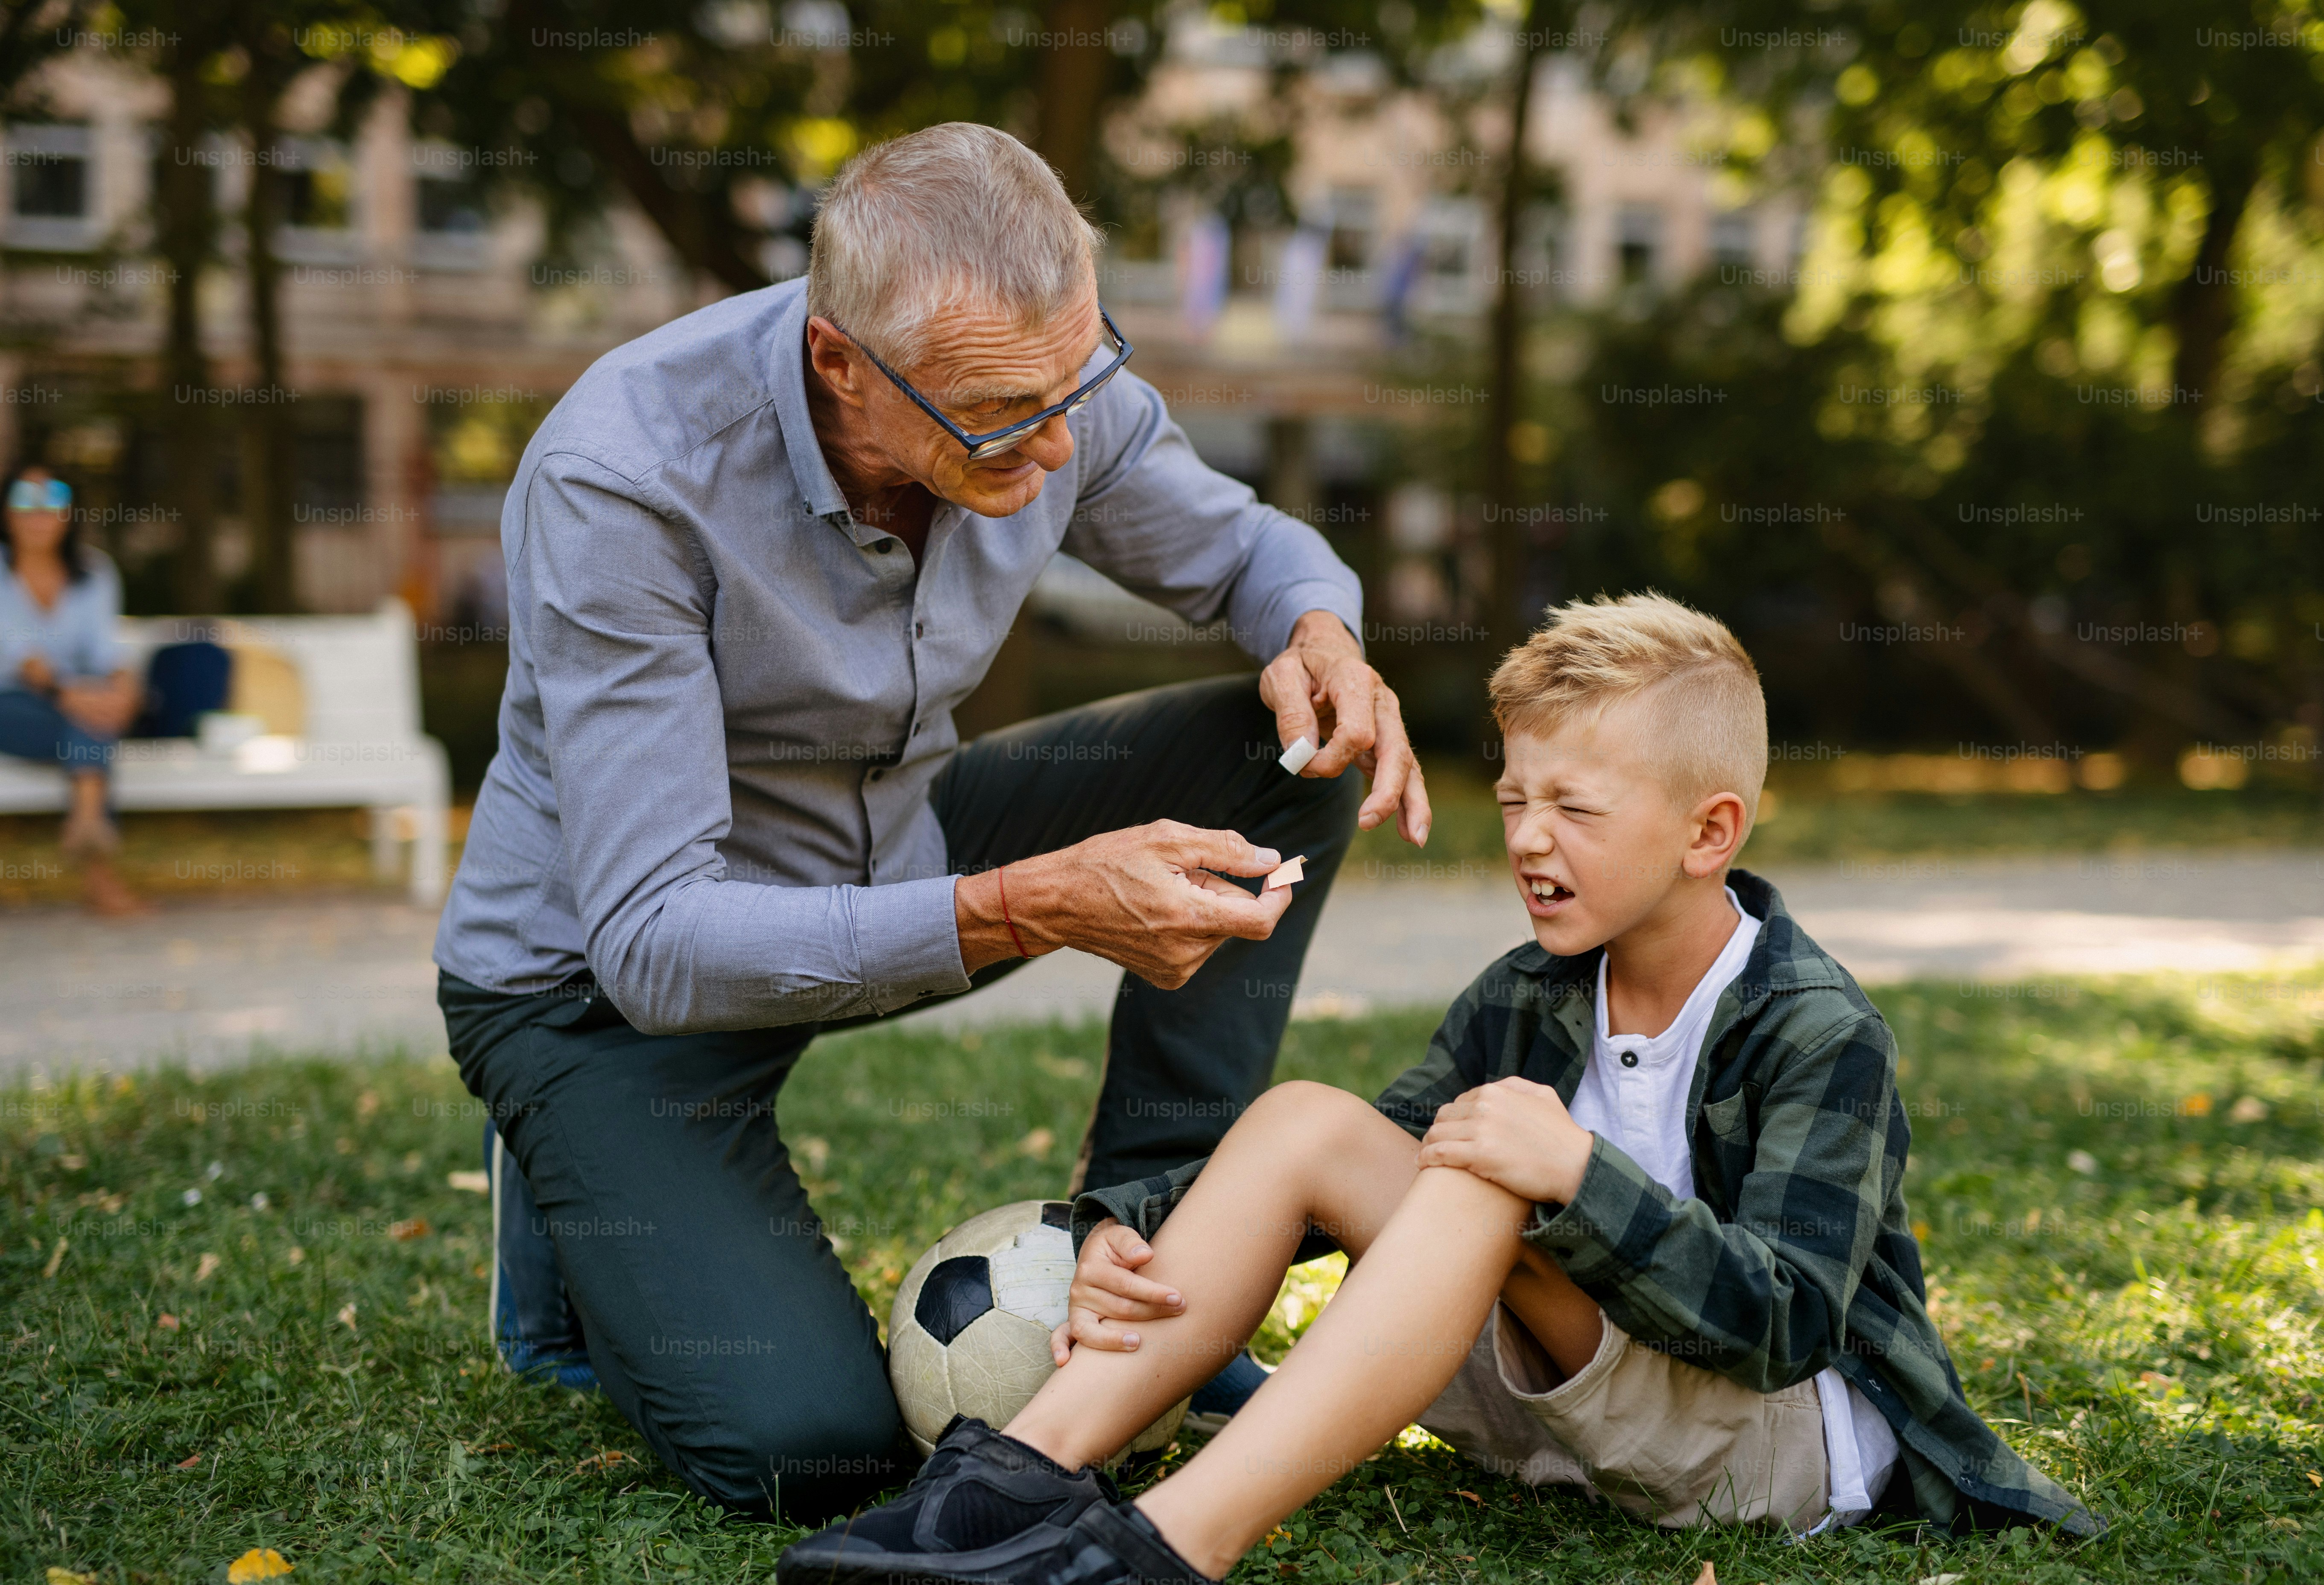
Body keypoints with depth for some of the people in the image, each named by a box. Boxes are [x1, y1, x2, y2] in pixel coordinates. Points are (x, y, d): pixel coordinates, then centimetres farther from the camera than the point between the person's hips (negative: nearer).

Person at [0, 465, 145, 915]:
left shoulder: (93, 571, 8)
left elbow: (102, 642, -7)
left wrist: (123, 679, -31)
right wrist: (62, 692, -38)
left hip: (76, 698, 3)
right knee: (88, 735, -36)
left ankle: (85, 822, -56)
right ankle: (98, 871, -46)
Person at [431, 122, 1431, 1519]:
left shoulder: (1036, 380, -17)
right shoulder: (619, 484, -33)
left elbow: (1240, 544, 4)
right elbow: (653, 940, -35)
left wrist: (1321, 634, -21)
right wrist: (1024, 910, -44)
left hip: (888, 865, 6)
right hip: (607, 974, -5)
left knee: (1284, 752, -10)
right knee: (813, 1448, -22)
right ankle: (585, 1212, 11)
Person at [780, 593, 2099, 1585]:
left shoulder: (1823, 1035, -15)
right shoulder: (1526, 1001, 5)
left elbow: (1788, 1323, -25)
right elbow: (1363, 1178, 5)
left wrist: (1582, 1175, -37)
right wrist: (1132, 1228, -12)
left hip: (1787, 1435, -7)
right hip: (1564, 1404, 7)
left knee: (1492, 1185, -32)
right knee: (1307, 1119, -10)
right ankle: (1025, 1472, -25)